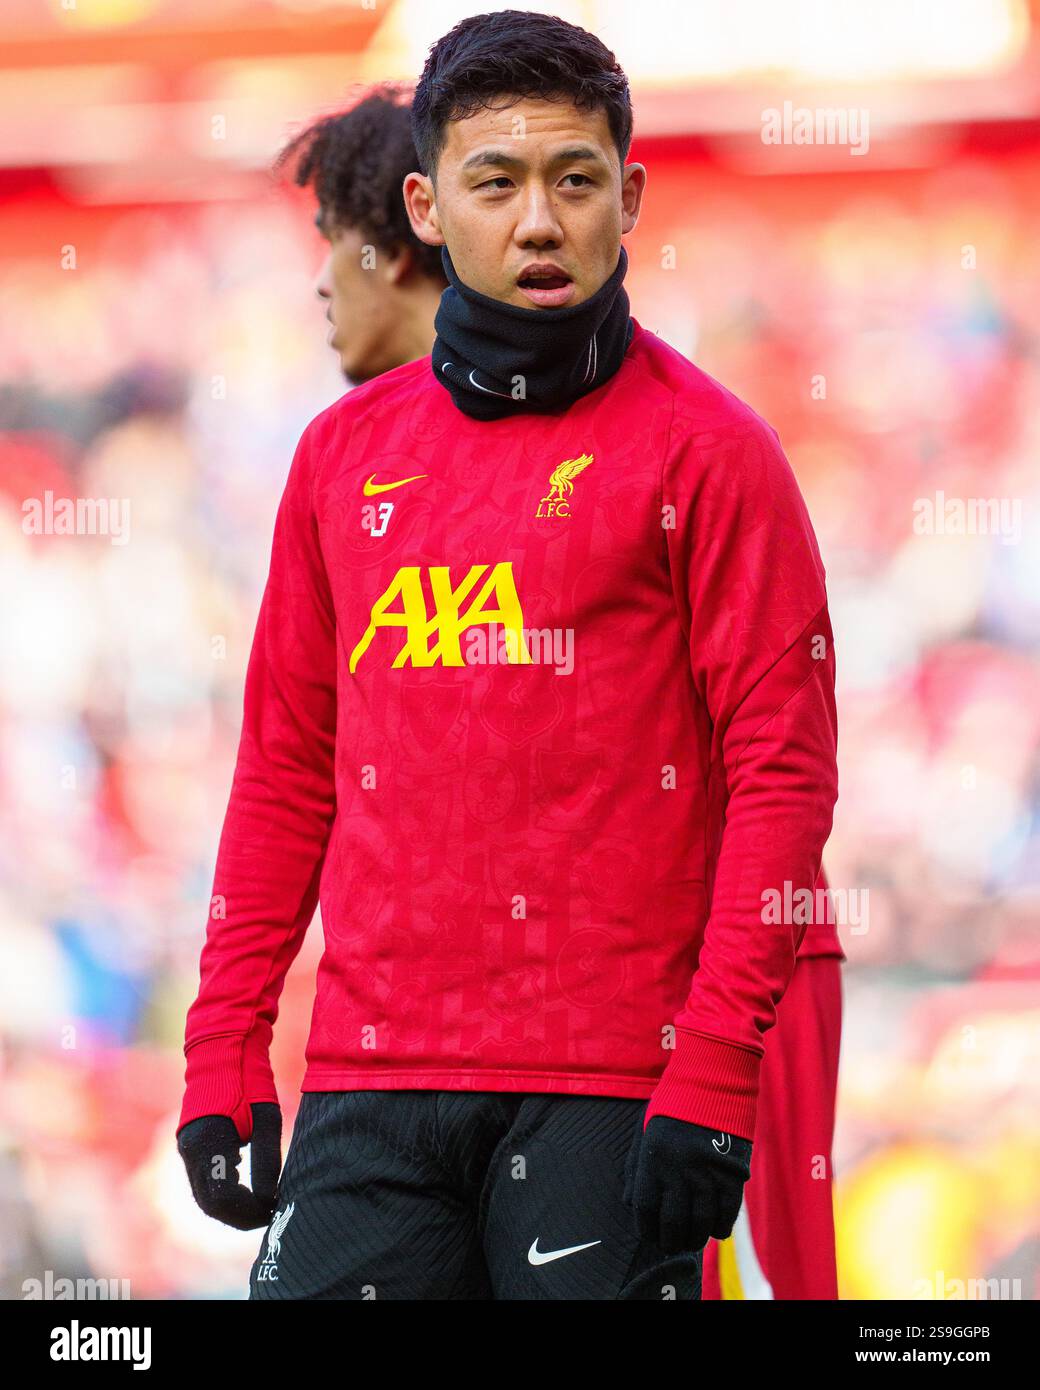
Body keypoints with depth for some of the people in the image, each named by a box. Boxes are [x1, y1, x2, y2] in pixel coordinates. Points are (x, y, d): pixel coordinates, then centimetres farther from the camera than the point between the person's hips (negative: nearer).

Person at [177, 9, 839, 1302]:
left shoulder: (706, 450, 0)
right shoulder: (346, 449, 13)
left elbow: (782, 770, -4)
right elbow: (285, 770, 17)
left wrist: (711, 1083, -12)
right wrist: (223, 1052, 10)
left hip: (609, 1088, -4)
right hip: (370, 1076, 4)